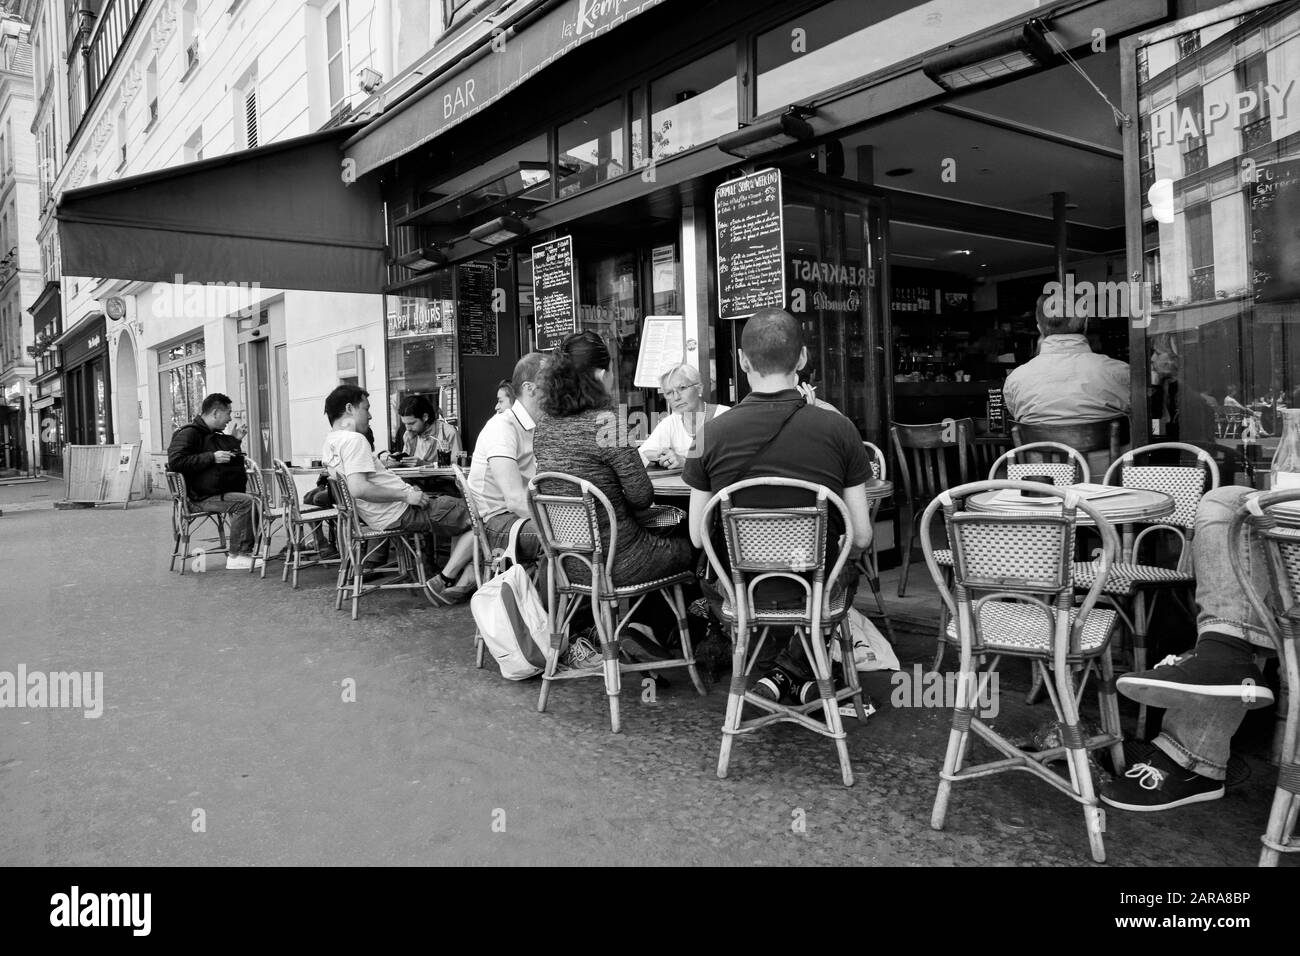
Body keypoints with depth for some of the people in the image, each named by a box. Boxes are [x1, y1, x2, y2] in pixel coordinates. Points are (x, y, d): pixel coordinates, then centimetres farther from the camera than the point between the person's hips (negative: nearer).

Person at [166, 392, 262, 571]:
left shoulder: (214, 435, 22)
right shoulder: (188, 433, -9)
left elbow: (230, 462, 33)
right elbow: (175, 461, -23)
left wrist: (235, 440, 16)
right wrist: (212, 457, -24)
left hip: (221, 492, 10)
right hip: (203, 497, -10)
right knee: (245, 502, -26)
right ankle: (236, 556, -24)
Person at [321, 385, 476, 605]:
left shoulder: (330, 442, 13)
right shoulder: (354, 440, -17)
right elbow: (358, 488, -29)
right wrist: (405, 495, -21)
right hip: (400, 514, -11)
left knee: (461, 513, 23)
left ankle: (462, 582, 9)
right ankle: (443, 582, -6)